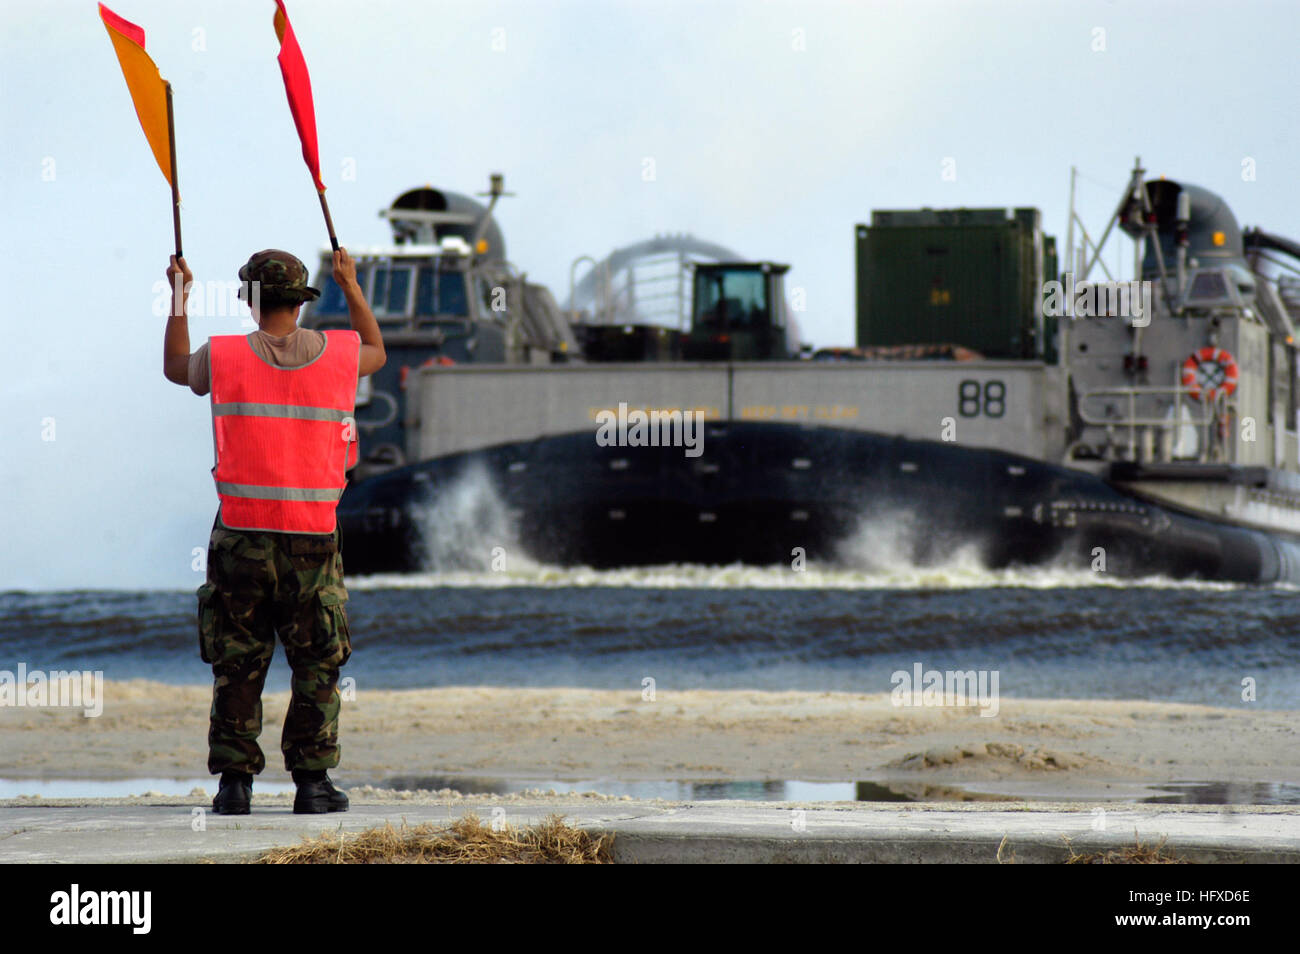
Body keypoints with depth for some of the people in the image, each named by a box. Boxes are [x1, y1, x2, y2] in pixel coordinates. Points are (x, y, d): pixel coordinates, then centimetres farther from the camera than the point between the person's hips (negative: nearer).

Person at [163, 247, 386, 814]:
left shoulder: (224, 358, -2)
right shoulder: (338, 355, 1)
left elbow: (175, 368, 22)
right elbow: (376, 353, 27)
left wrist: (178, 298, 32)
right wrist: (352, 286, 36)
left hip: (240, 535, 0)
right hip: (311, 539, 0)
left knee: (236, 665, 5)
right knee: (316, 666, 6)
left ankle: (234, 782, 3)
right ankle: (311, 782, 3)